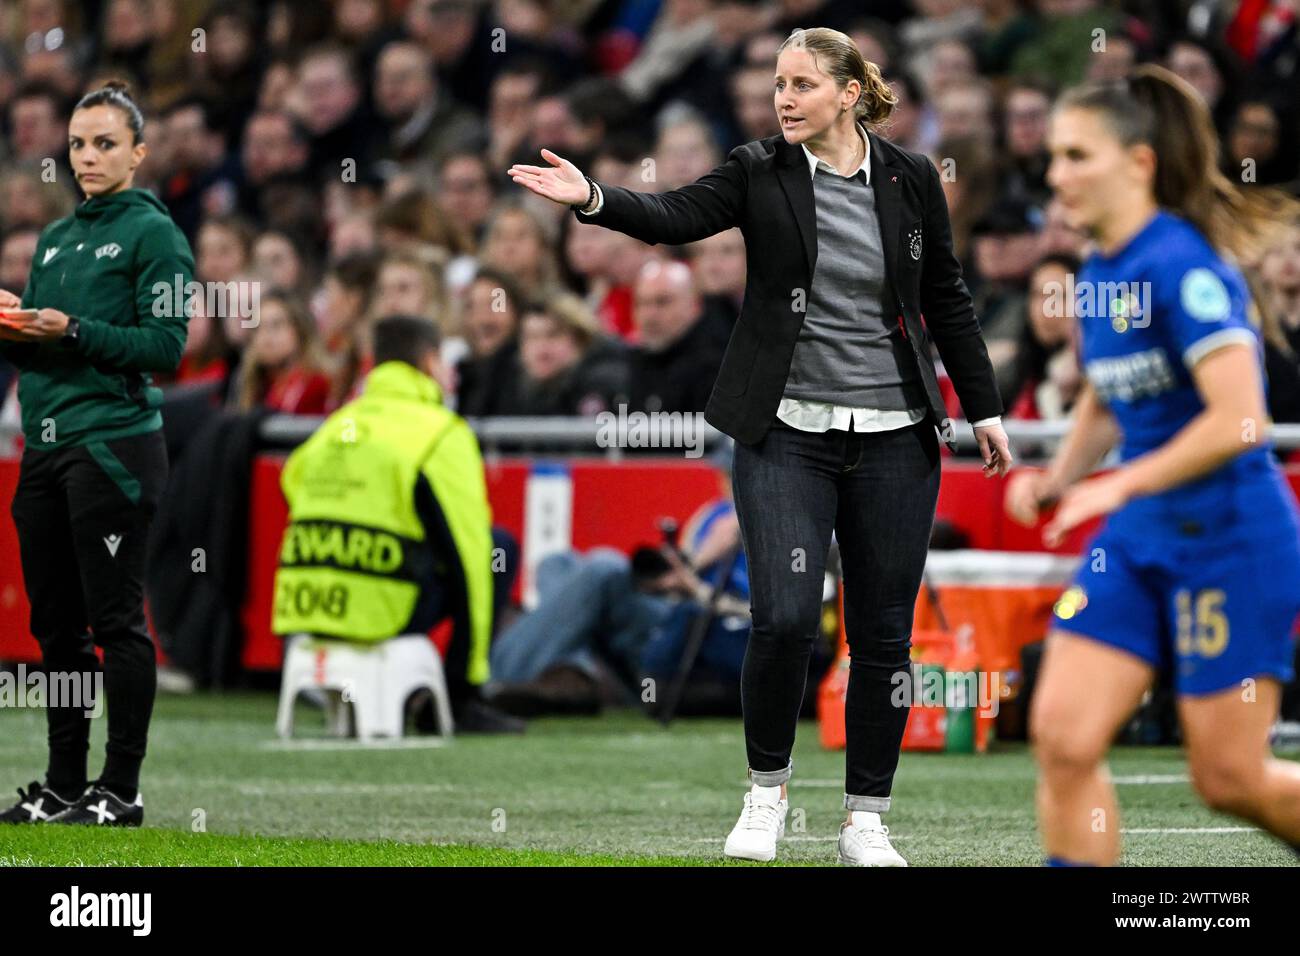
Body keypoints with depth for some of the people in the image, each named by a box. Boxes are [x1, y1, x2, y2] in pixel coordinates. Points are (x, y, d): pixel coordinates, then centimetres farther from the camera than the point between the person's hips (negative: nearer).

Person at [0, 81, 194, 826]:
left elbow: (165, 346, -11)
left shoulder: (153, 233, -4)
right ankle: (63, 784, 14)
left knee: (116, 620, -5)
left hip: (114, 445, -7)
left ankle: (122, 787, -2)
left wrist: (73, 331, -18)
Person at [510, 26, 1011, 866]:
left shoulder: (911, 180, 3)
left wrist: (984, 409, 13)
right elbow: (676, 215, -17)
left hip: (893, 439, 2)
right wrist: (593, 198, -35)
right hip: (787, 433, -2)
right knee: (785, 617, -13)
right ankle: (767, 790, 10)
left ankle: (866, 821, 14)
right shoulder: (759, 173, -1)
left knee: (884, 632, 3)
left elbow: (947, 299, 12)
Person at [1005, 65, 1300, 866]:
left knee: (1230, 779, -1)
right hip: (1138, 542, 8)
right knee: (1063, 739, -6)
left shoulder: (1184, 267, -18)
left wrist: (1121, 484, -24)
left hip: (1232, 538, -8)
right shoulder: (1097, 275, 8)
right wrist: (1059, 479, 7)